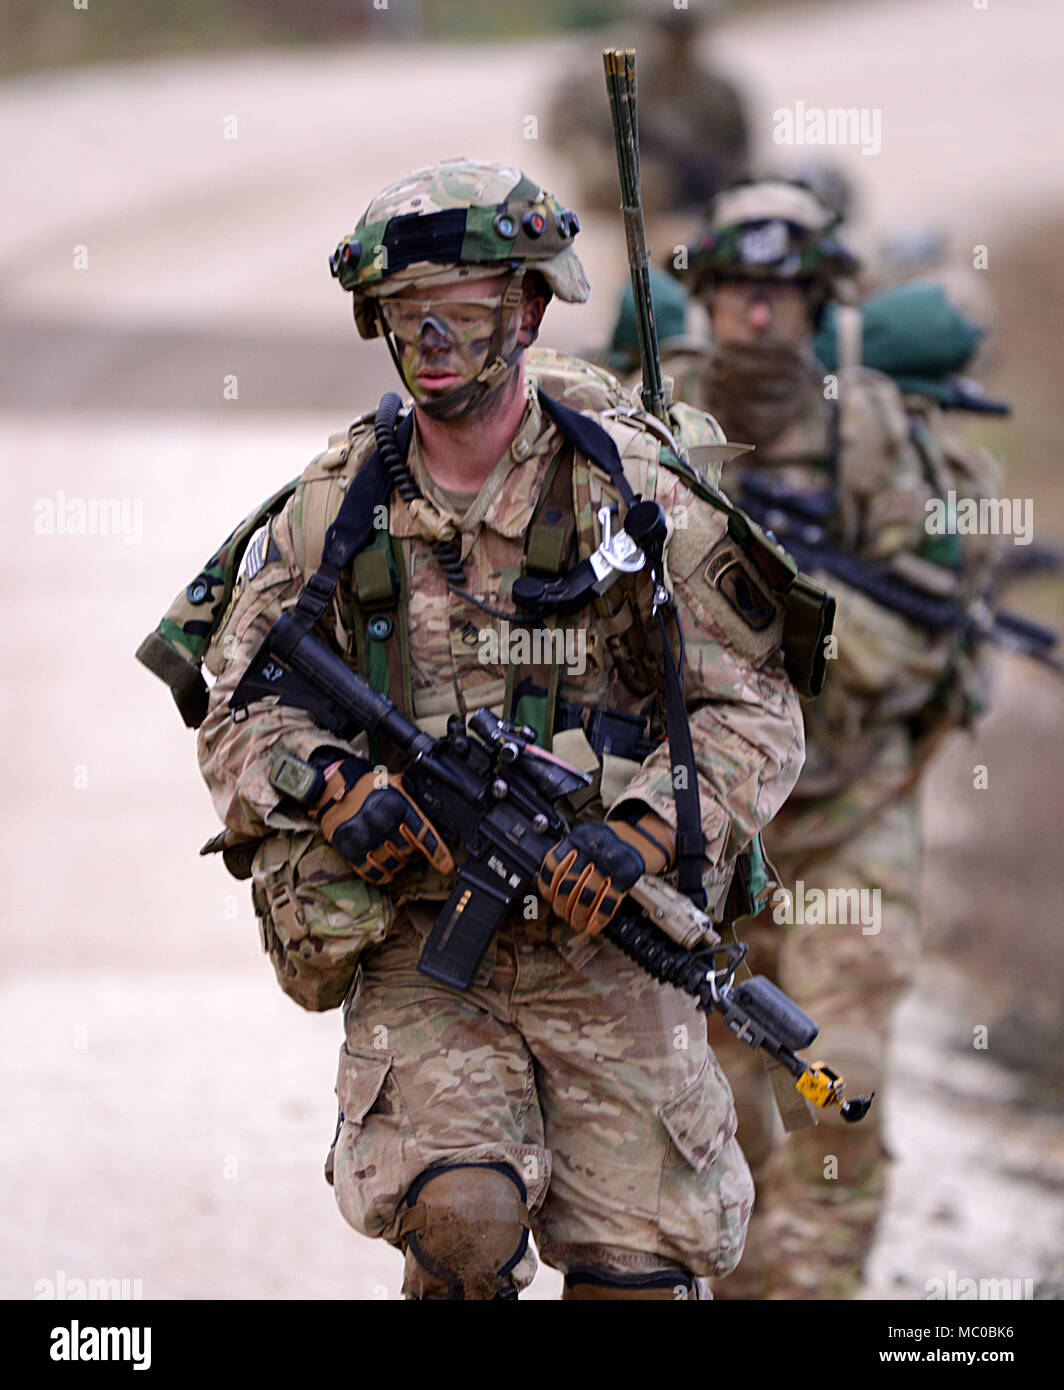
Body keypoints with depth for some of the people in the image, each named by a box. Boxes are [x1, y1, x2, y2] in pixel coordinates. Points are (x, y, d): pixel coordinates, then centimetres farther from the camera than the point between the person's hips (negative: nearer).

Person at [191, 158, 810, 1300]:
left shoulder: (636, 488, -2)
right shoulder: (335, 506, 3)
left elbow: (753, 709, -1)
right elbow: (239, 715, 9)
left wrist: (641, 837, -18)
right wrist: (332, 789, -13)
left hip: (599, 940, 0)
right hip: (417, 954, 0)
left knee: (638, 1267, -3)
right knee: (459, 1216, -23)